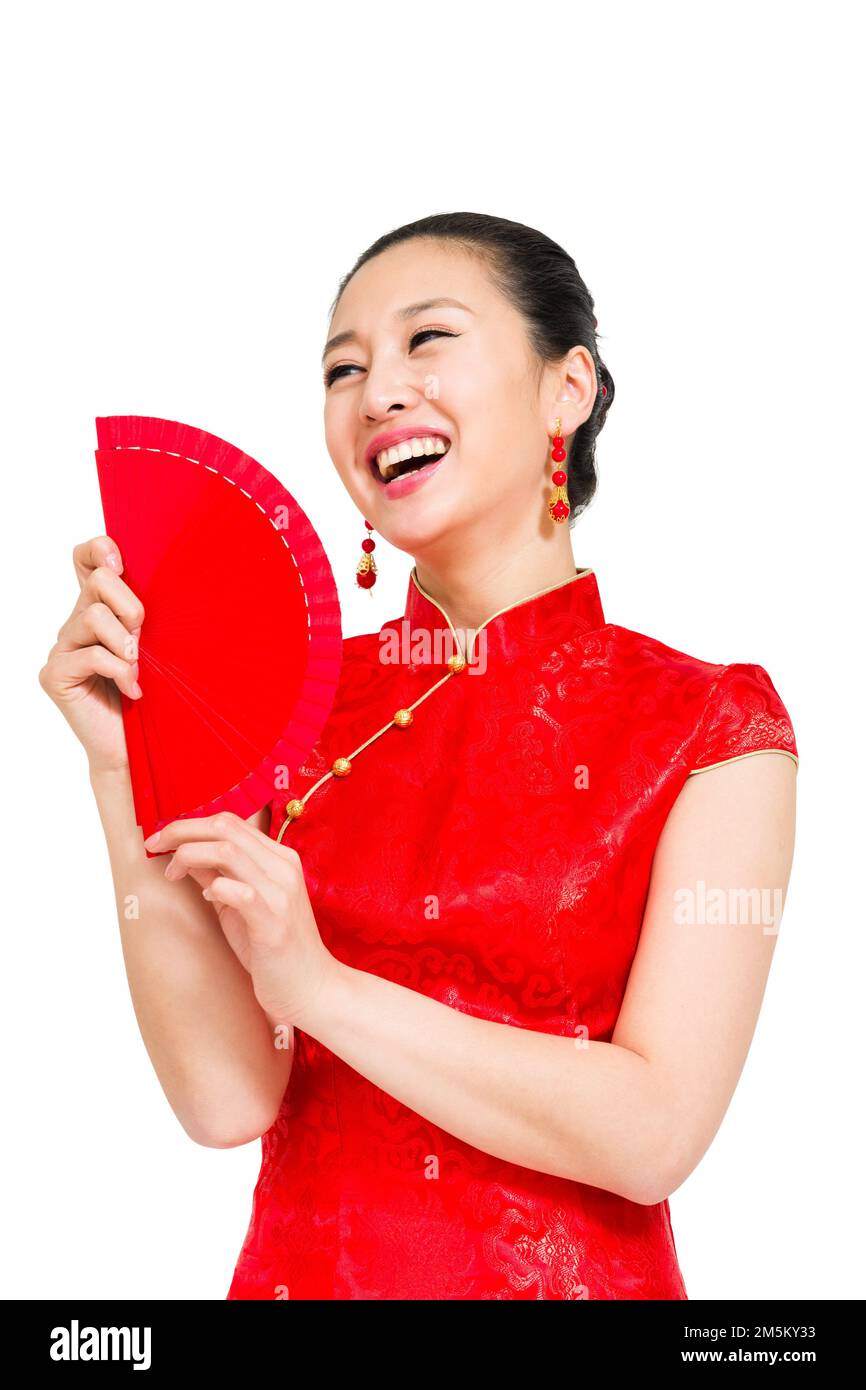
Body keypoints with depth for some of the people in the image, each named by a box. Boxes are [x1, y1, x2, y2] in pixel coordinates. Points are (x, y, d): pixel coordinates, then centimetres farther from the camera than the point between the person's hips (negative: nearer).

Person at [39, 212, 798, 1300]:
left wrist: (319, 983, -21)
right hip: (303, 1269, 2)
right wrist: (128, 773, -18)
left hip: (574, 1275, -2)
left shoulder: (713, 725, -10)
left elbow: (655, 1135, -17)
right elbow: (228, 1099, -10)